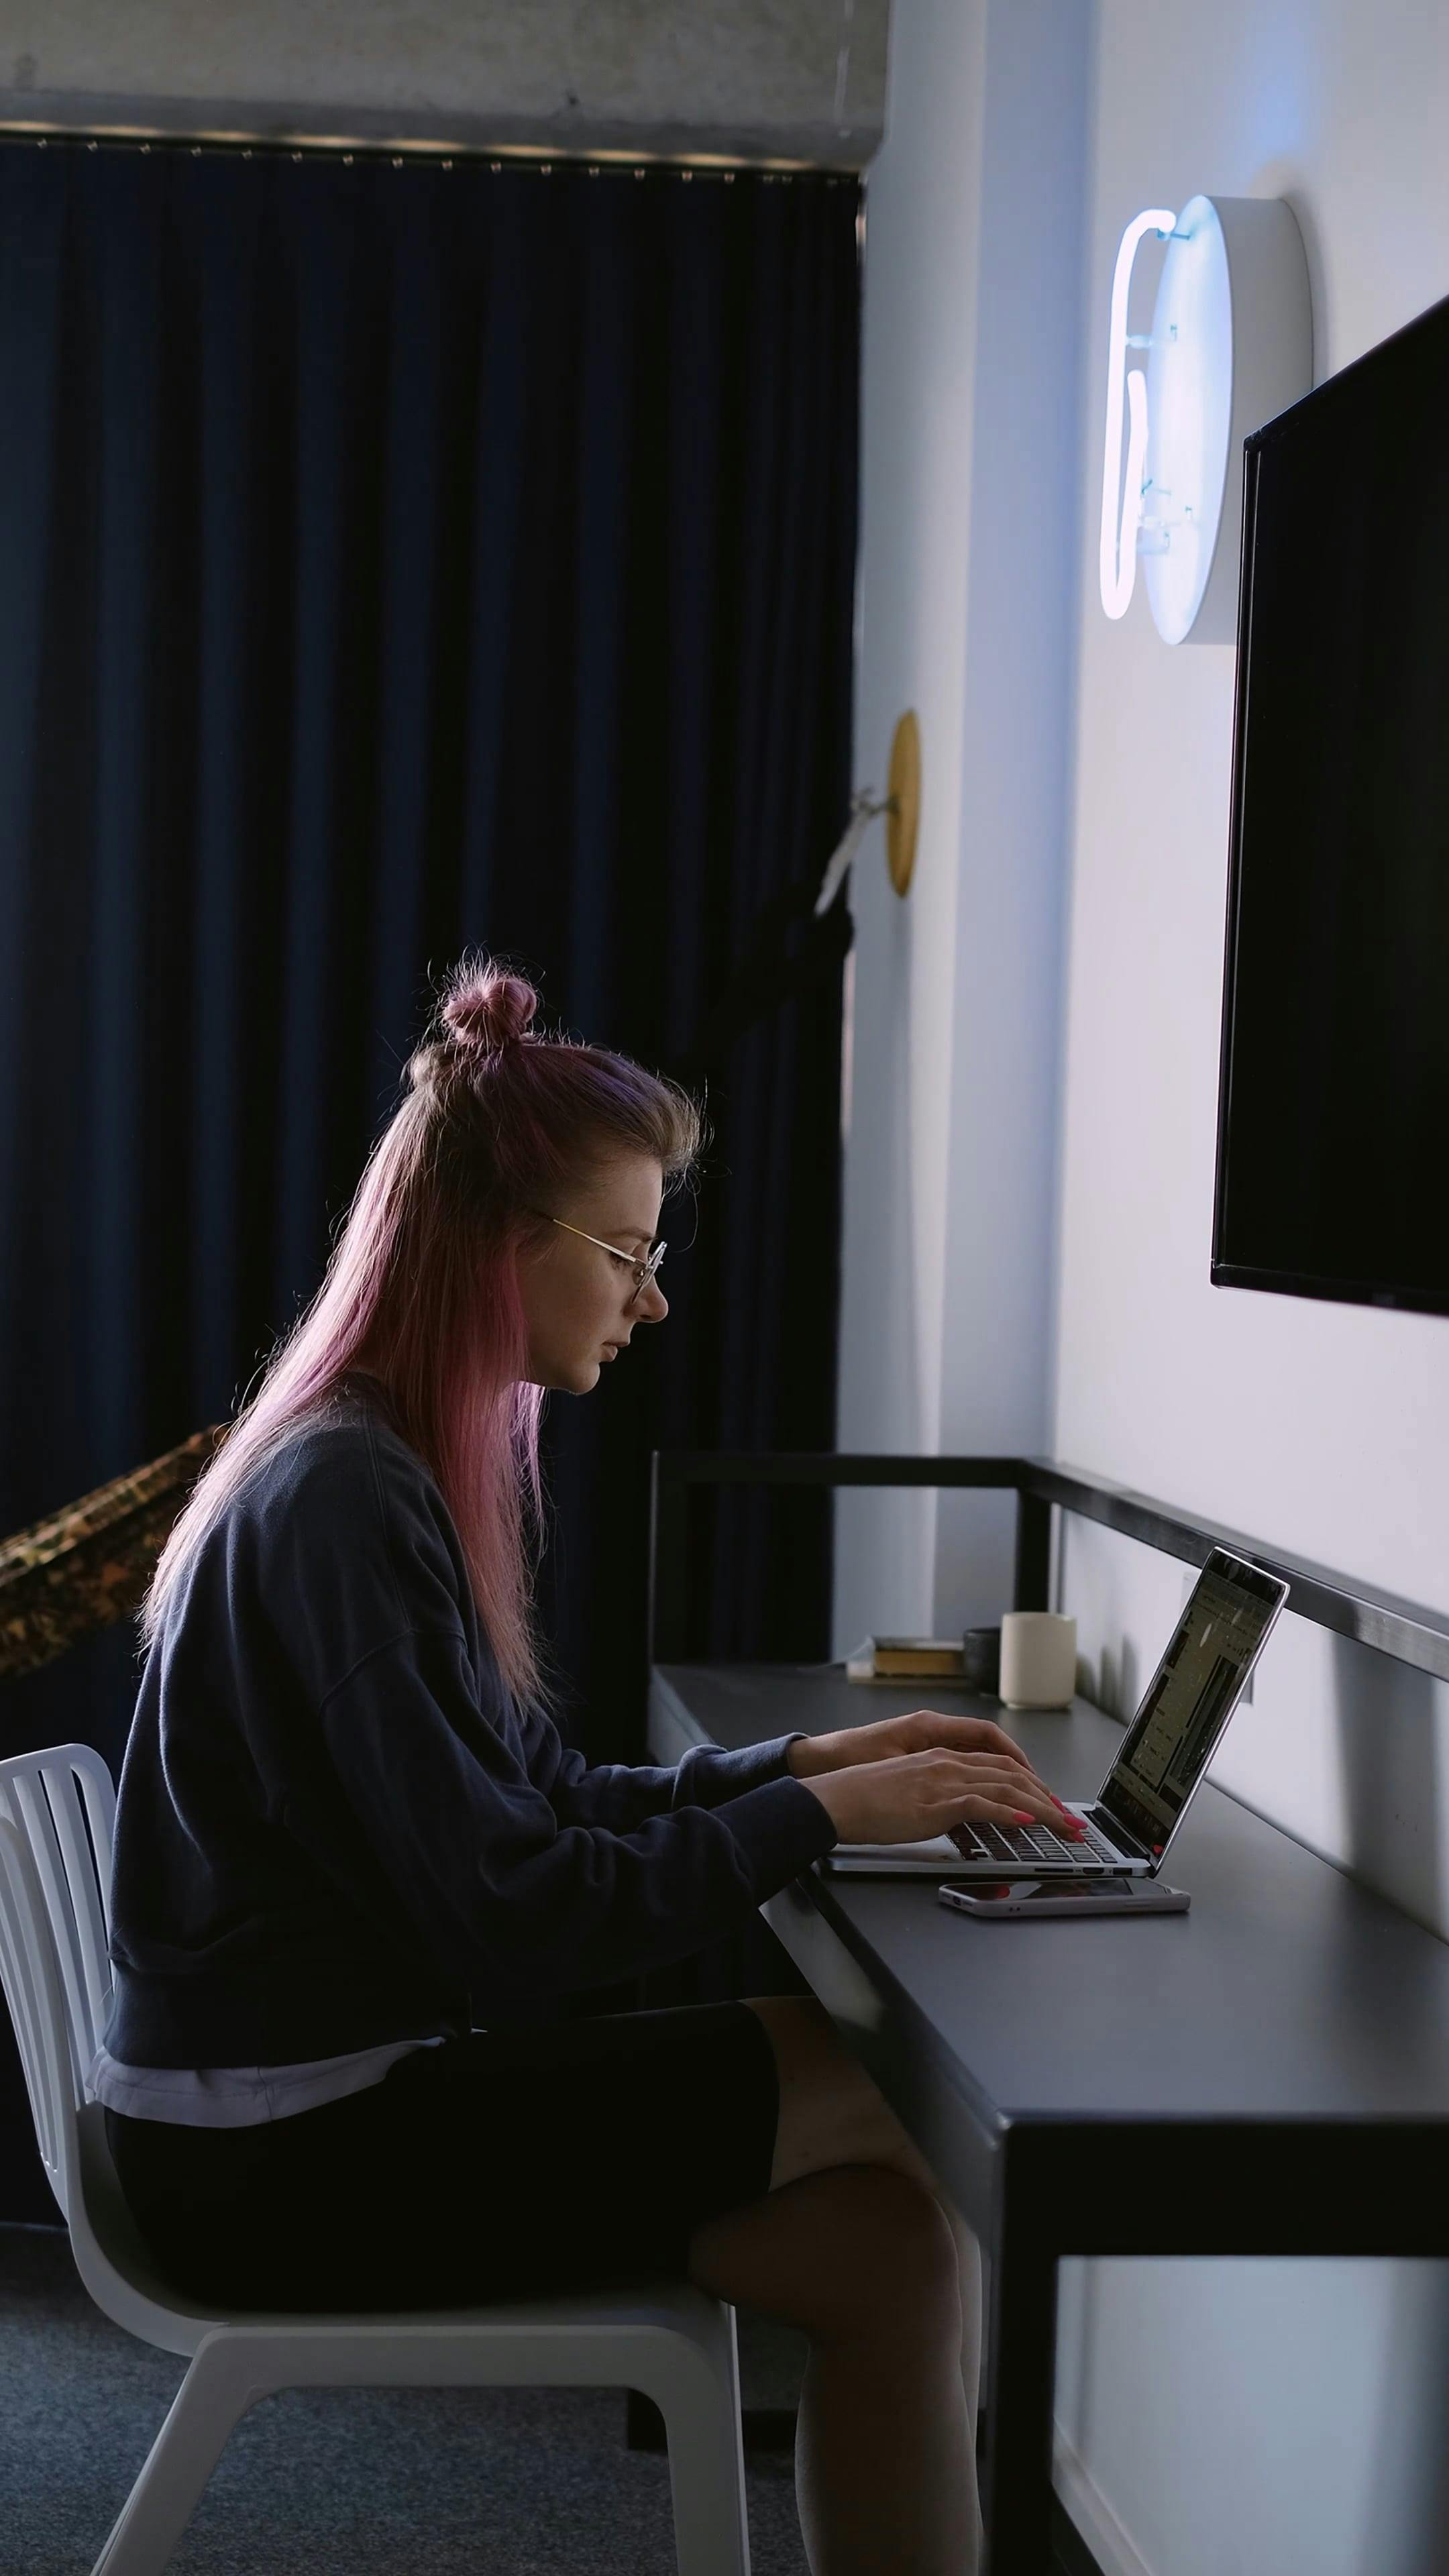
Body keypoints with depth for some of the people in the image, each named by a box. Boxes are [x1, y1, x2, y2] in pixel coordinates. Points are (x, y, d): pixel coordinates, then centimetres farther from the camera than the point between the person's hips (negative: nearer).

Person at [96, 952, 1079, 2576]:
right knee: (889, 2084, -8)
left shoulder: (408, 1473, 10)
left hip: (339, 2087, 9)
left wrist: (803, 1761, 1)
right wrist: (813, 1817, -12)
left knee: (891, 2229, -5)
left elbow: (548, 1804, 12)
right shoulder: (342, 1505, -20)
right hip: (279, 2164, -9)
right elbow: (511, 1922, -22)